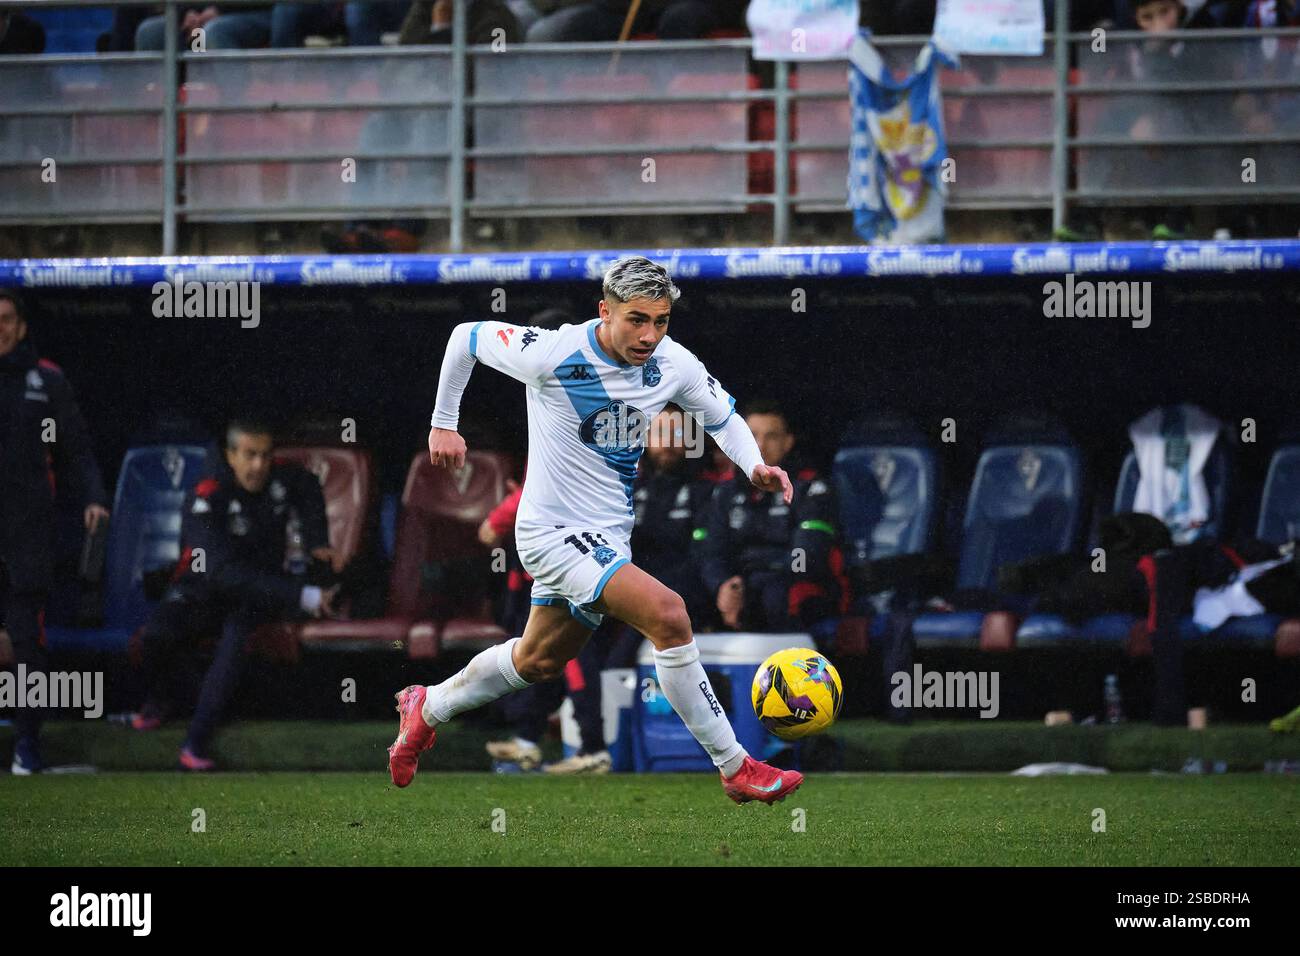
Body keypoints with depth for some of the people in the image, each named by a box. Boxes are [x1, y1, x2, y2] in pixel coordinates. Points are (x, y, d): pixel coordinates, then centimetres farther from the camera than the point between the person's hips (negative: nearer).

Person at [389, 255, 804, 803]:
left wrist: (755, 467, -7)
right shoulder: (553, 354, -22)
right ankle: (735, 769, -17)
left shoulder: (672, 364, -7)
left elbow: (722, 417, 12)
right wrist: (444, 424, 3)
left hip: (608, 538, 7)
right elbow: (467, 337, -5)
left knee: (538, 661, 24)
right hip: (554, 531, -7)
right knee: (667, 613, -24)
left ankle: (428, 709, 48)